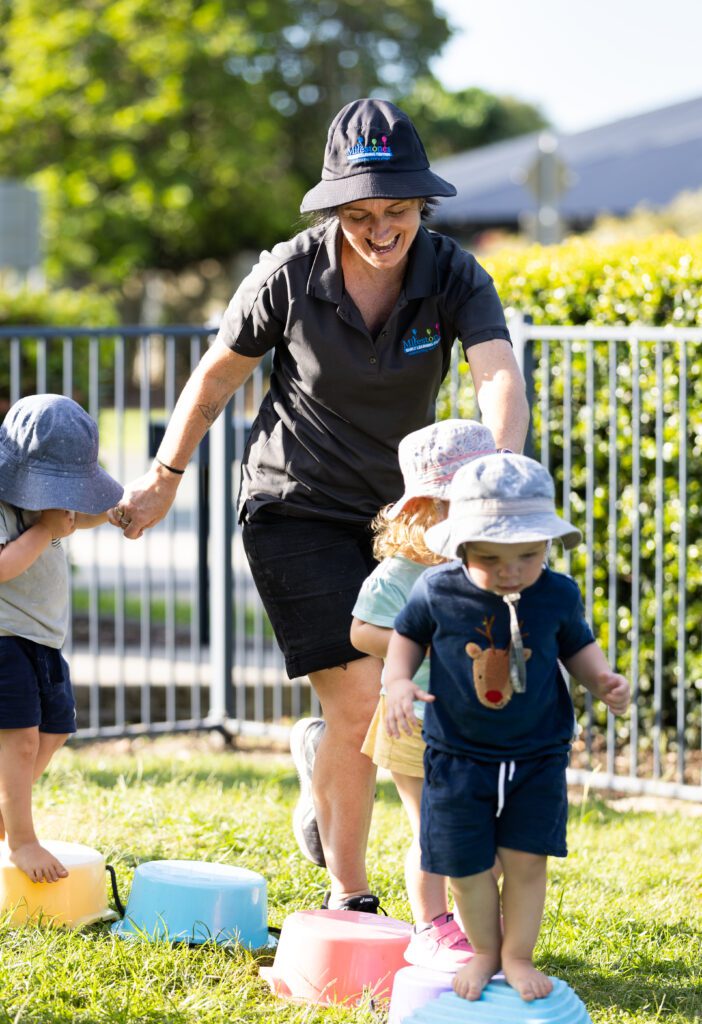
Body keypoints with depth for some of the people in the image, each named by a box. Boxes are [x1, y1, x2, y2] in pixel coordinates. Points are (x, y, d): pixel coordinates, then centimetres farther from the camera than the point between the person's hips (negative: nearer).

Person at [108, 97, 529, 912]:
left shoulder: (453, 277, -13)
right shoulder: (290, 274, -16)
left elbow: (501, 380, -29)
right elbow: (216, 376, 0)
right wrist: (164, 479, 8)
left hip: (399, 508, 3)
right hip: (297, 507, -3)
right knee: (360, 703, -13)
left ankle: (321, 756, 38)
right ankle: (348, 899, 4)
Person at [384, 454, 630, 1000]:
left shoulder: (558, 595, -10)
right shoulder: (437, 591, -13)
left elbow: (577, 645, 9)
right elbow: (408, 635, 6)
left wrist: (604, 680, -9)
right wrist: (399, 681, -10)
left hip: (537, 757, 0)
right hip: (458, 755, 0)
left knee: (526, 858, 0)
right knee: (467, 864, 6)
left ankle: (518, 955, 19)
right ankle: (484, 950, 29)